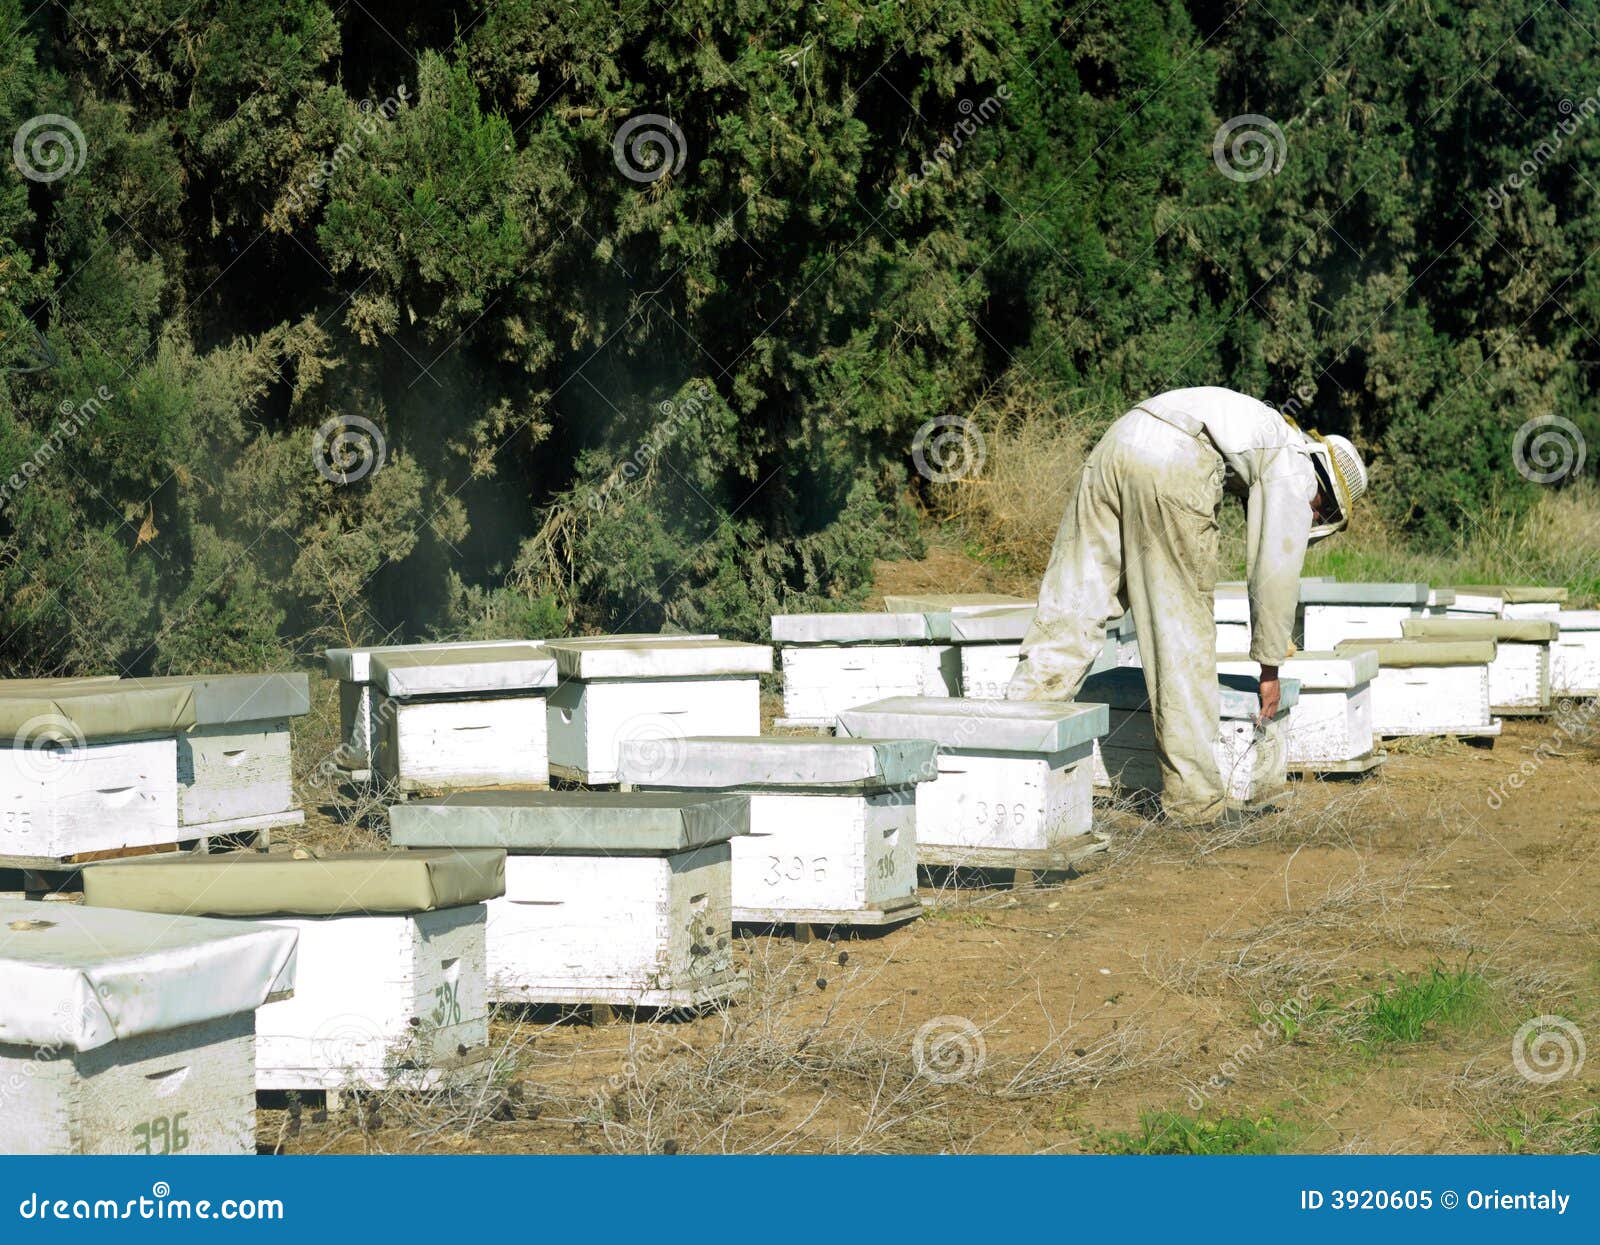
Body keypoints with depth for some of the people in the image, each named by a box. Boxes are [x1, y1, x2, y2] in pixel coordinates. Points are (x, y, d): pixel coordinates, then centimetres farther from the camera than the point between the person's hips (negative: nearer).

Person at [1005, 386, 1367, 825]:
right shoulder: (1295, 469, 15)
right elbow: (1276, 571, 10)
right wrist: (1270, 667, 19)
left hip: (1116, 443, 7)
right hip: (1175, 464, -7)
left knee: (1070, 606, 9)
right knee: (1183, 629, 1)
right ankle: (1193, 798, 6)